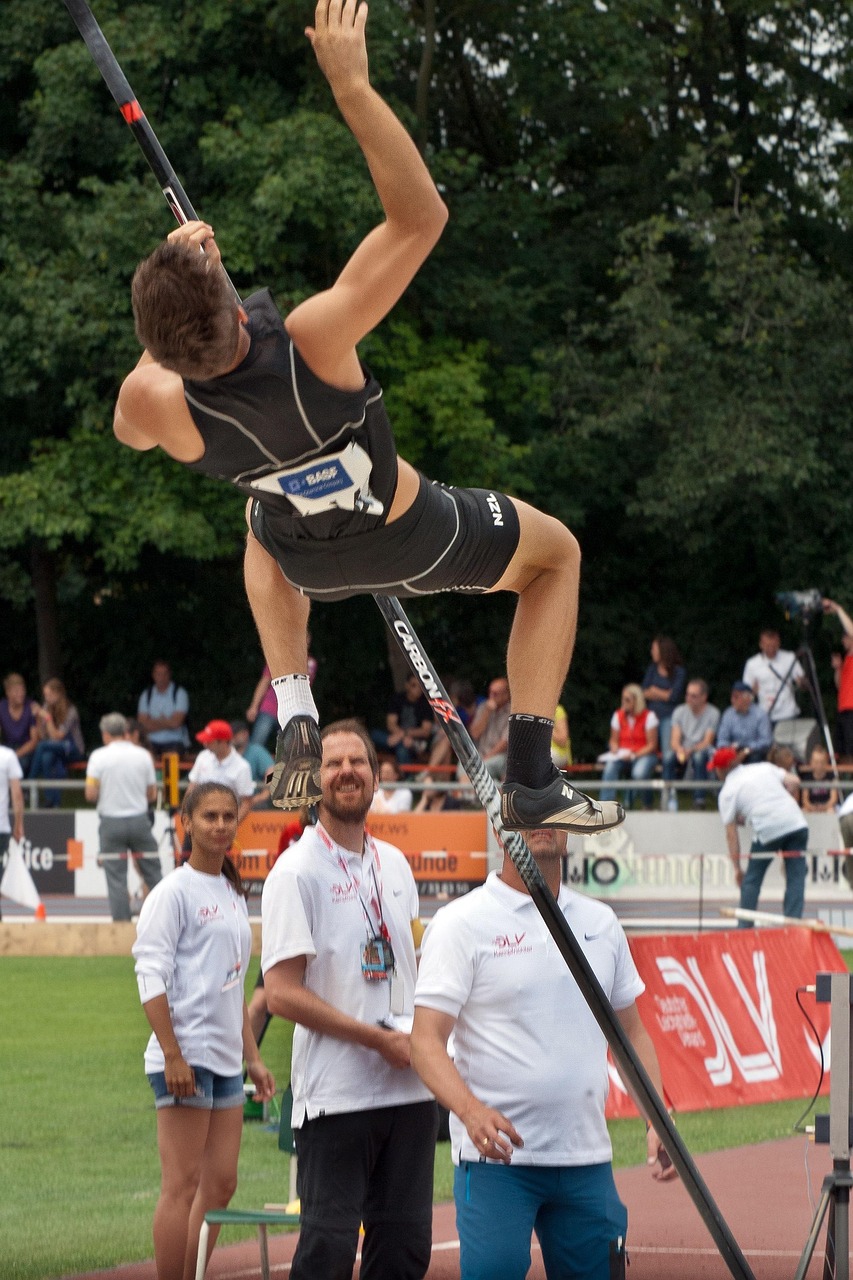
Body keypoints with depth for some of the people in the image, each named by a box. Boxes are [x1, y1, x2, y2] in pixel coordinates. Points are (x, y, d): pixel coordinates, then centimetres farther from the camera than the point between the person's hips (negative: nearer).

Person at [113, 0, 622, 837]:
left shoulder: (156, 405, -32)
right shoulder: (313, 344, -42)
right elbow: (421, 215, -35)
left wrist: (176, 290, -7)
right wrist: (350, 84, -36)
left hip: (310, 561, 3)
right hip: (414, 540, -3)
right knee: (556, 554, 24)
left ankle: (294, 717, 23)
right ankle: (532, 780, 15)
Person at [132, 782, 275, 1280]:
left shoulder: (233, 894, 17)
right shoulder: (174, 892, -7)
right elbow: (152, 977, -13)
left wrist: (252, 1057, 20)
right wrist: (173, 1056, -19)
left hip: (225, 1059, 8)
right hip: (186, 1057, -8)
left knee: (221, 1184, 8)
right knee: (183, 1185, -8)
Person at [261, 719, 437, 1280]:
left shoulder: (394, 865, 14)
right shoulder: (297, 871, -7)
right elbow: (282, 993, -13)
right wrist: (380, 1039, -14)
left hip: (410, 1090, 7)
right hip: (336, 1094, -7)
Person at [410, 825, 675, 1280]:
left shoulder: (600, 922, 14)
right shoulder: (462, 924, -4)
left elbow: (631, 1031, 20)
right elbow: (426, 1041, -11)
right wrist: (470, 1110, -30)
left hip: (587, 1160, 5)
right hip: (496, 1157, -5)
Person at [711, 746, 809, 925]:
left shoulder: (726, 793, 11)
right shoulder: (764, 767, 20)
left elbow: (731, 834, 8)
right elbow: (794, 782, 10)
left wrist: (737, 868, 12)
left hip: (768, 830, -3)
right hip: (796, 822, 3)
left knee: (751, 879, 14)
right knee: (795, 877, 5)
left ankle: (744, 927, 15)